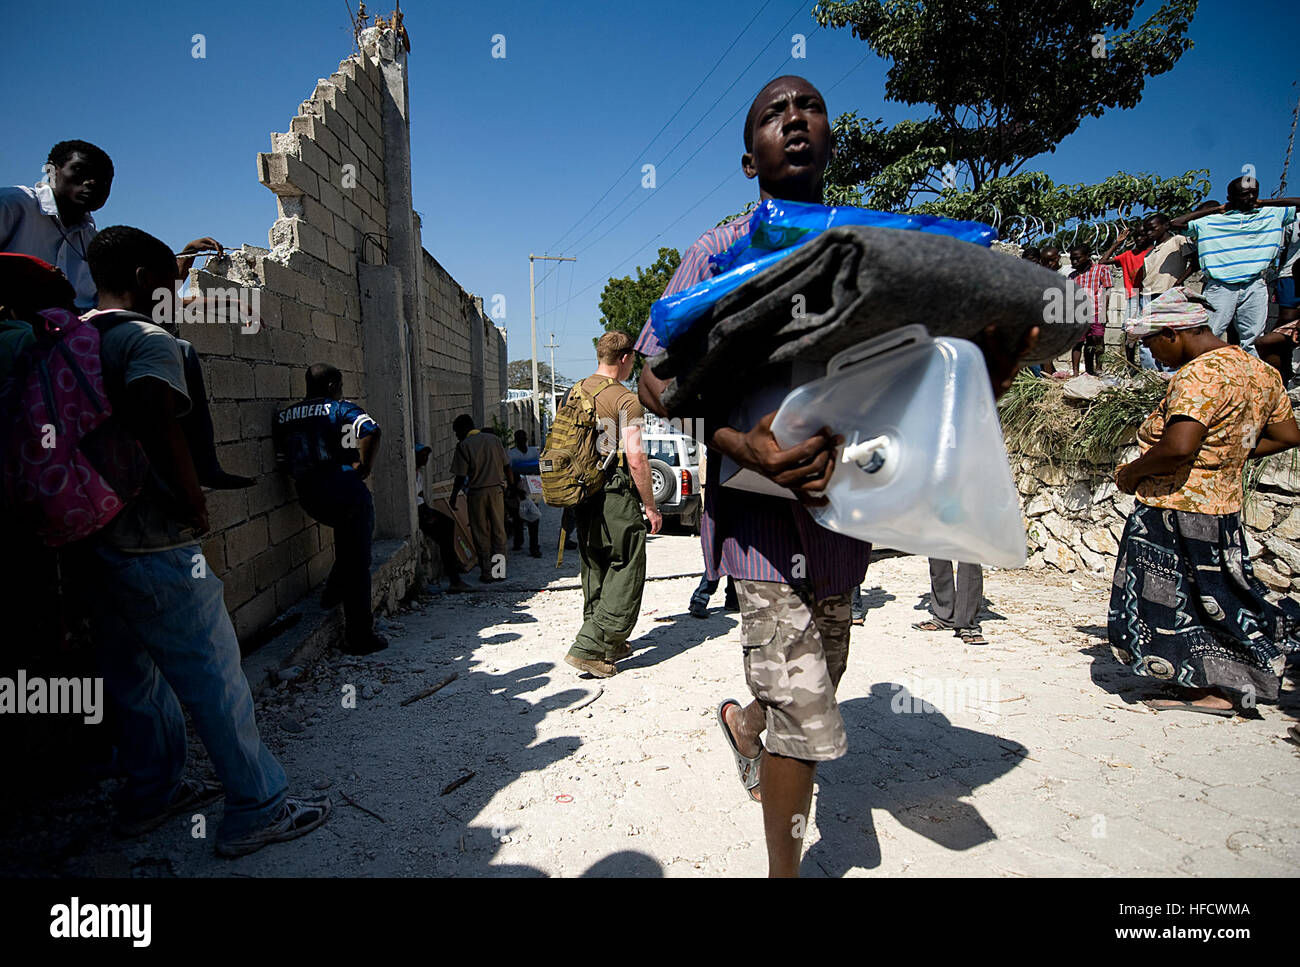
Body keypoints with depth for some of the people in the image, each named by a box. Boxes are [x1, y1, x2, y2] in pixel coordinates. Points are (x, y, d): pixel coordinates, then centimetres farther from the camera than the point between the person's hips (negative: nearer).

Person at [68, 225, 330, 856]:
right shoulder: (148, 341, -14)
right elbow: (158, 427, -28)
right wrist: (195, 506, -17)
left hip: (91, 543, 9)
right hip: (151, 546, -9)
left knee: (136, 677, 21)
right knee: (215, 679, 0)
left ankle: (151, 794, 35)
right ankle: (256, 810, 10)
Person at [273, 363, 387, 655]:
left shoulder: (284, 417, 15)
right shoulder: (341, 409, -2)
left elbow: (282, 461, 13)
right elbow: (371, 431, -21)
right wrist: (364, 465, -8)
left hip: (309, 497, 6)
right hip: (345, 490, -6)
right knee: (356, 563, 3)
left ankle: (333, 593, 26)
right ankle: (360, 638, 8)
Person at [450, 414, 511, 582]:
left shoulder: (464, 446, -7)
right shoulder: (494, 439, 6)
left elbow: (461, 476, -9)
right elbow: (507, 466, 7)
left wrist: (454, 496, 3)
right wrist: (510, 486, 18)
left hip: (477, 492, -3)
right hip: (497, 489, 4)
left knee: (481, 534, 6)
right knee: (498, 530, 11)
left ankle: (486, 573, 8)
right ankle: (500, 570, 14)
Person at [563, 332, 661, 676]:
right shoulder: (627, 400, -11)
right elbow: (636, 458, -17)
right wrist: (651, 507, -9)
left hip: (582, 494, 8)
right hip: (616, 495, -8)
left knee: (595, 574, 17)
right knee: (624, 576, 1)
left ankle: (609, 643, 27)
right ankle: (588, 648, -2)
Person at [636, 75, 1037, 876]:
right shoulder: (721, 252, 0)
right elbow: (657, 381, -7)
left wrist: (982, 382, -10)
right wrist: (737, 441, -25)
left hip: (841, 503, 6)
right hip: (764, 508, -5)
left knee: (819, 683, 21)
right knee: (807, 718, -6)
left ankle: (745, 720, 53)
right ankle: (786, 871, 18)